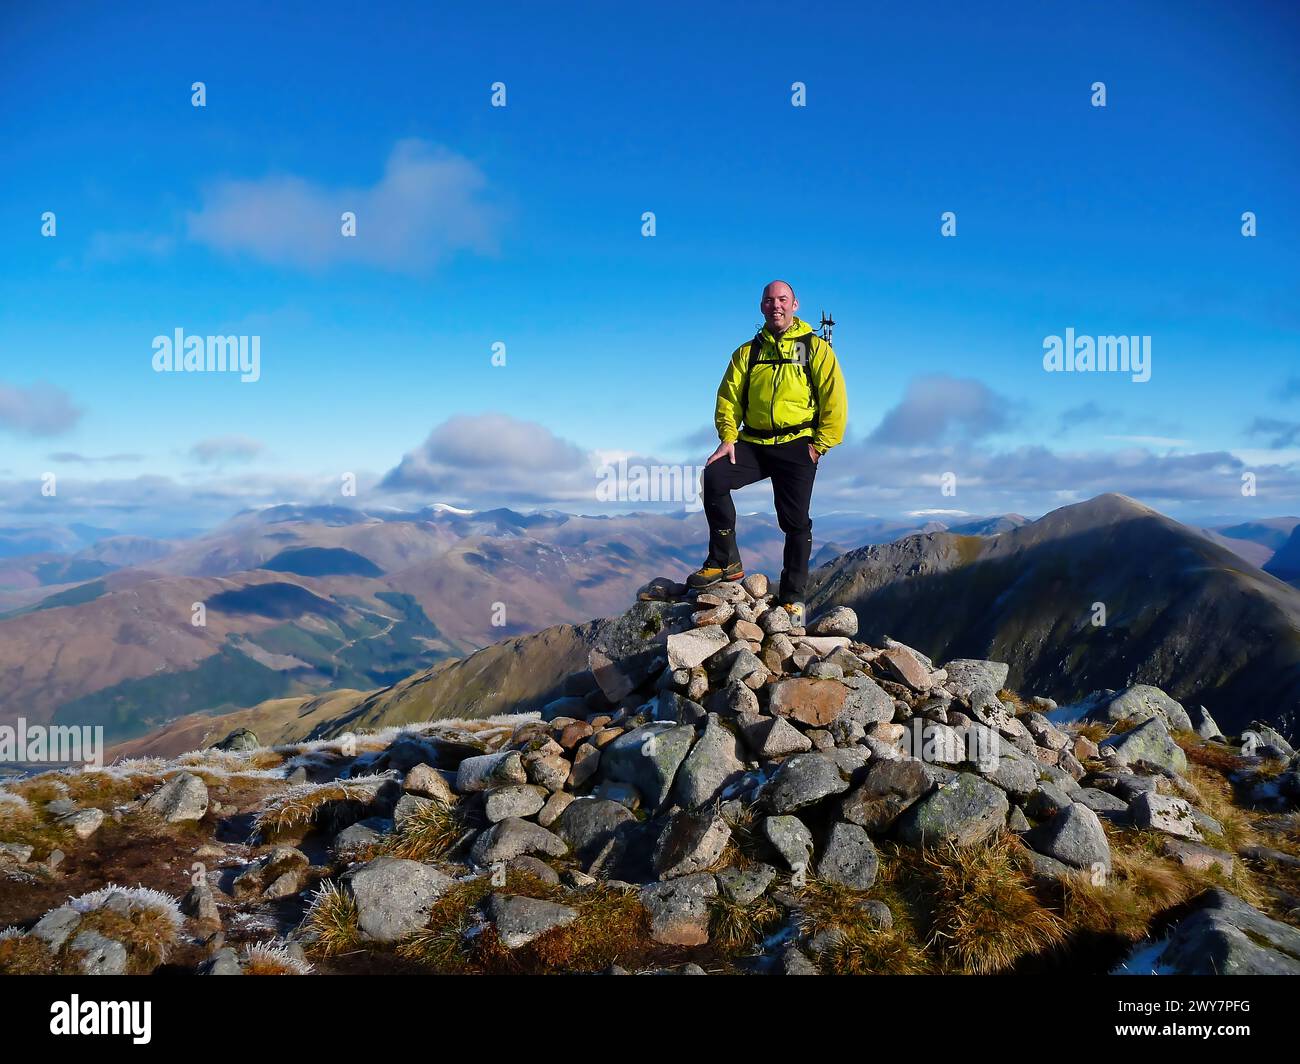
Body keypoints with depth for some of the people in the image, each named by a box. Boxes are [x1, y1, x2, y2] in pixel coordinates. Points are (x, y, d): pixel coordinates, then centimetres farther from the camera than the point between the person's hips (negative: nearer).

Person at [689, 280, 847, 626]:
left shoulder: (816, 348, 3)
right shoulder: (747, 352, 13)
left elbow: (834, 399, -2)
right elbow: (728, 396, 8)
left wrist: (820, 443, -8)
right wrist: (728, 437, -5)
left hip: (797, 445, -3)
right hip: (753, 442, 3)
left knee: (795, 521, -2)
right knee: (713, 477, -22)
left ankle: (792, 596, 10)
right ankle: (725, 561, -11)